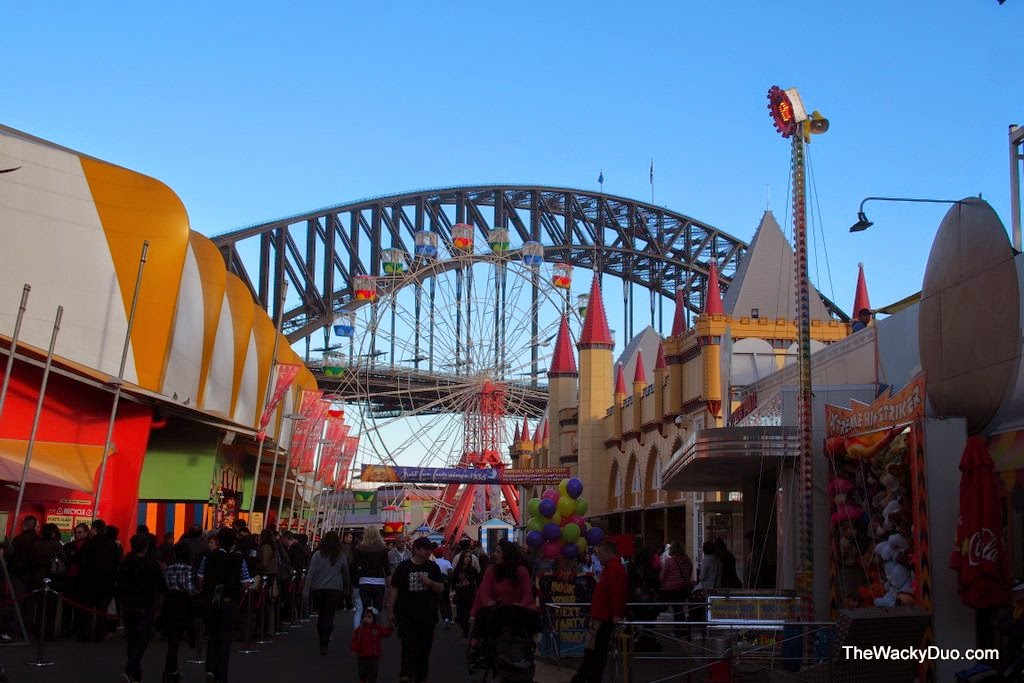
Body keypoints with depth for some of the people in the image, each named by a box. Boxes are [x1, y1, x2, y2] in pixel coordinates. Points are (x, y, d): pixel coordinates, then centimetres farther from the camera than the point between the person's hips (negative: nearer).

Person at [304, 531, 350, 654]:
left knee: (321, 614, 16)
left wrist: (306, 591, -7)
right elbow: (346, 575, 9)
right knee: (329, 616, -1)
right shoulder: (341, 557, 0)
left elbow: (310, 574, -8)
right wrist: (346, 588, 25)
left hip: (318, 589, 1)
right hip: (335, 589, -1)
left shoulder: (317, 555, -3)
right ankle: (324, 644, -11)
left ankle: (322, 641, 22)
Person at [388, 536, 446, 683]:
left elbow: (441, 588, 5)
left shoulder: (433, 567, 6)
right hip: (406, 614, -3)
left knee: (424, 648, 9)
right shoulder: (404, 567, 0)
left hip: (427, 615, 3)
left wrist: (429, 582, -15)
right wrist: (391, 611, 2)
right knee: (409, 645, -15)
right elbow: (394, 589, 3)